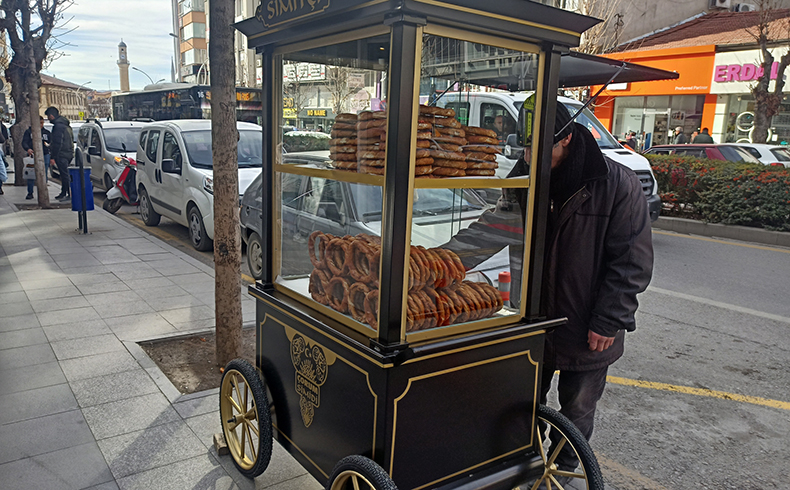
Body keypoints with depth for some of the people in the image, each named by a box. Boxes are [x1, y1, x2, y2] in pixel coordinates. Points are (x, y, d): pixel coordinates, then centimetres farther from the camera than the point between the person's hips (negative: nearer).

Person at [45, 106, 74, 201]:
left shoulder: (58, 126, -16)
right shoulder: (65, 124, 16)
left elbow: (57, 143, -20)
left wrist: (53, 157, -18)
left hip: (62, 154, -10)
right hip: (68, 153, 10)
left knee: (65, 174, -8)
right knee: (64, 174, 16)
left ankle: (70, 194, -8)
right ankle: (63, 193, 24)